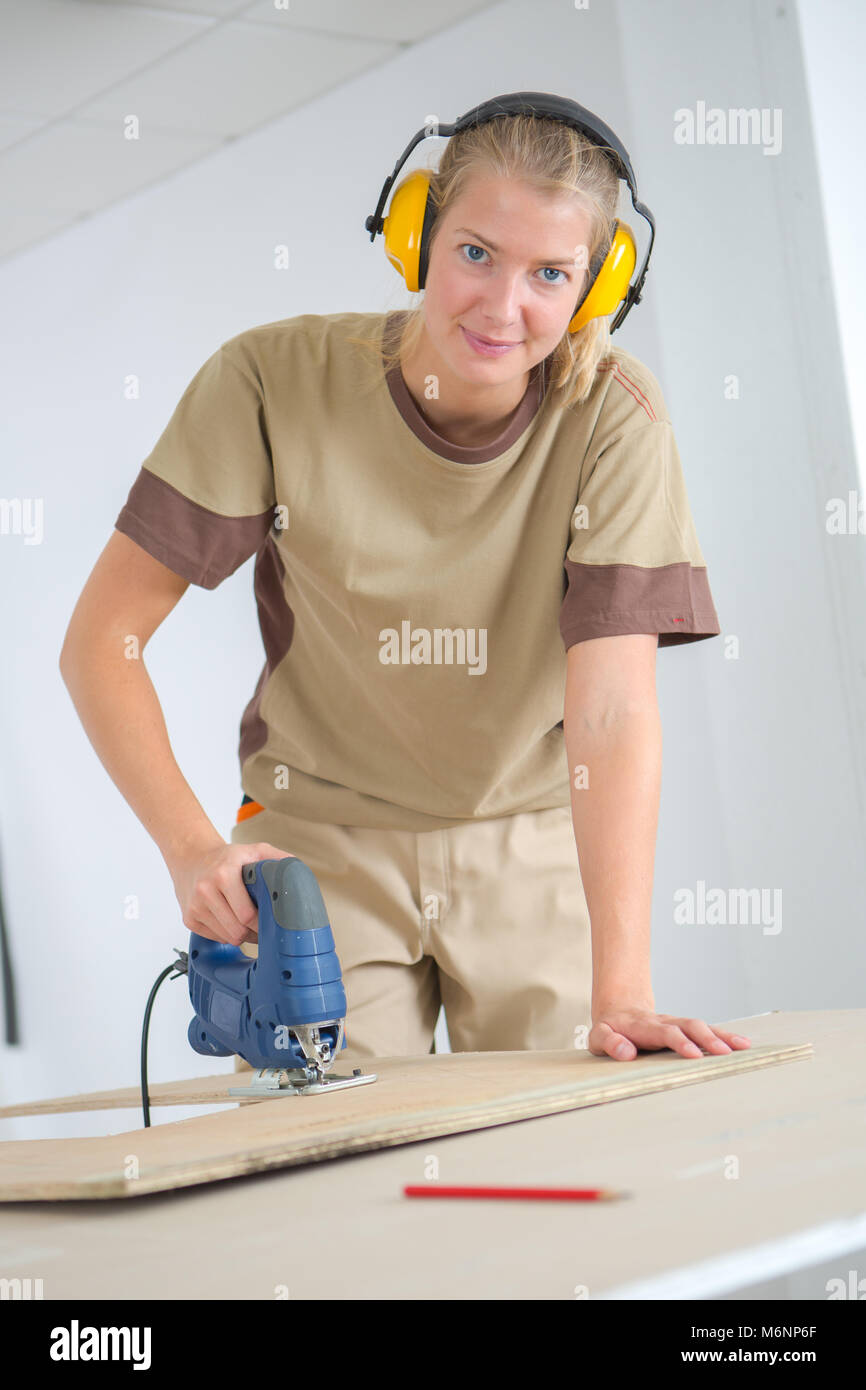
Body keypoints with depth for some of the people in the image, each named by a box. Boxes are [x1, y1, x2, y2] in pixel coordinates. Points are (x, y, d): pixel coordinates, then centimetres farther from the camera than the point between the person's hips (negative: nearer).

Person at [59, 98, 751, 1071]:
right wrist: (192, 845, -29)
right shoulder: (275, 380, -19)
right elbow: (102, 637, -15)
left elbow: (613, 711, -25)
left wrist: (618, 991, -34)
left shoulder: (612, 413, -19)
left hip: (538, 844, 1)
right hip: (322, 843, 0)